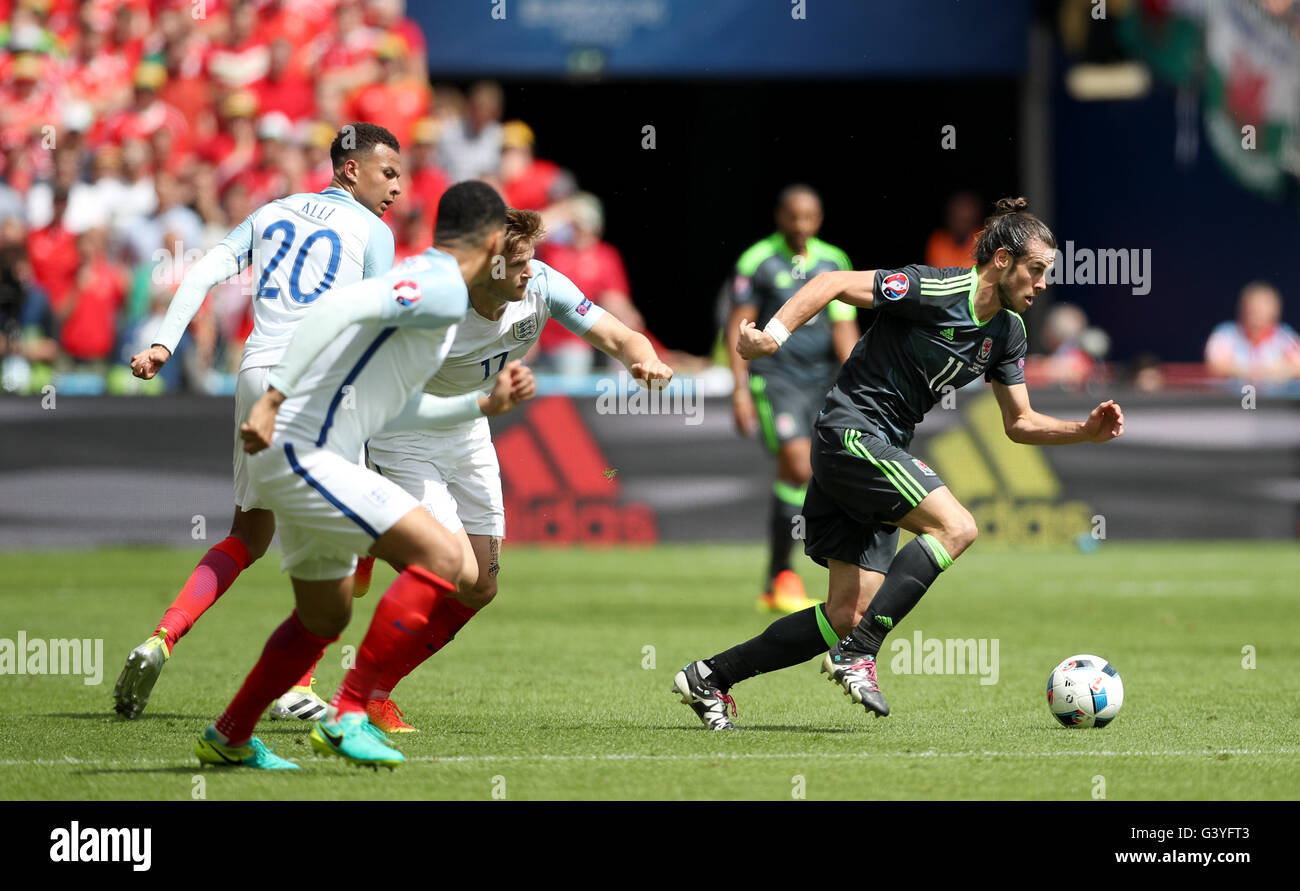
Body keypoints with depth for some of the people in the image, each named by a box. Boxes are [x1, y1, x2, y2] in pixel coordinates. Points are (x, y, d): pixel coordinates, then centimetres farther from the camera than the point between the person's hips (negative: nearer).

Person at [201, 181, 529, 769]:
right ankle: (347, 715, -16)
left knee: (325, 618, 24)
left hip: (302, 460, 10)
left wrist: (485, 405, 33)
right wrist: (274, 399, -33)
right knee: (440, 556, -18)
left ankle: (228, 739, 37)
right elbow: (341, 306, -29)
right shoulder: (445, 289, -13)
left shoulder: (421, 281, 19)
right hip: (300, 454, -10)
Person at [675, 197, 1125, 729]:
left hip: (881, 454, 9)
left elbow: (1019, 424, 18)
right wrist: (773, 334, -26)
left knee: (848, 616, 1)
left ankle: (708, 678, 10)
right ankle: (858, 654, -21)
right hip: (851, 431, -9)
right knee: (955, 526, -24)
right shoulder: (936, 291, -15)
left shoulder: (1007, 333, 11)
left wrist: (1085, 431, 4)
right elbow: (834, 284, -16)